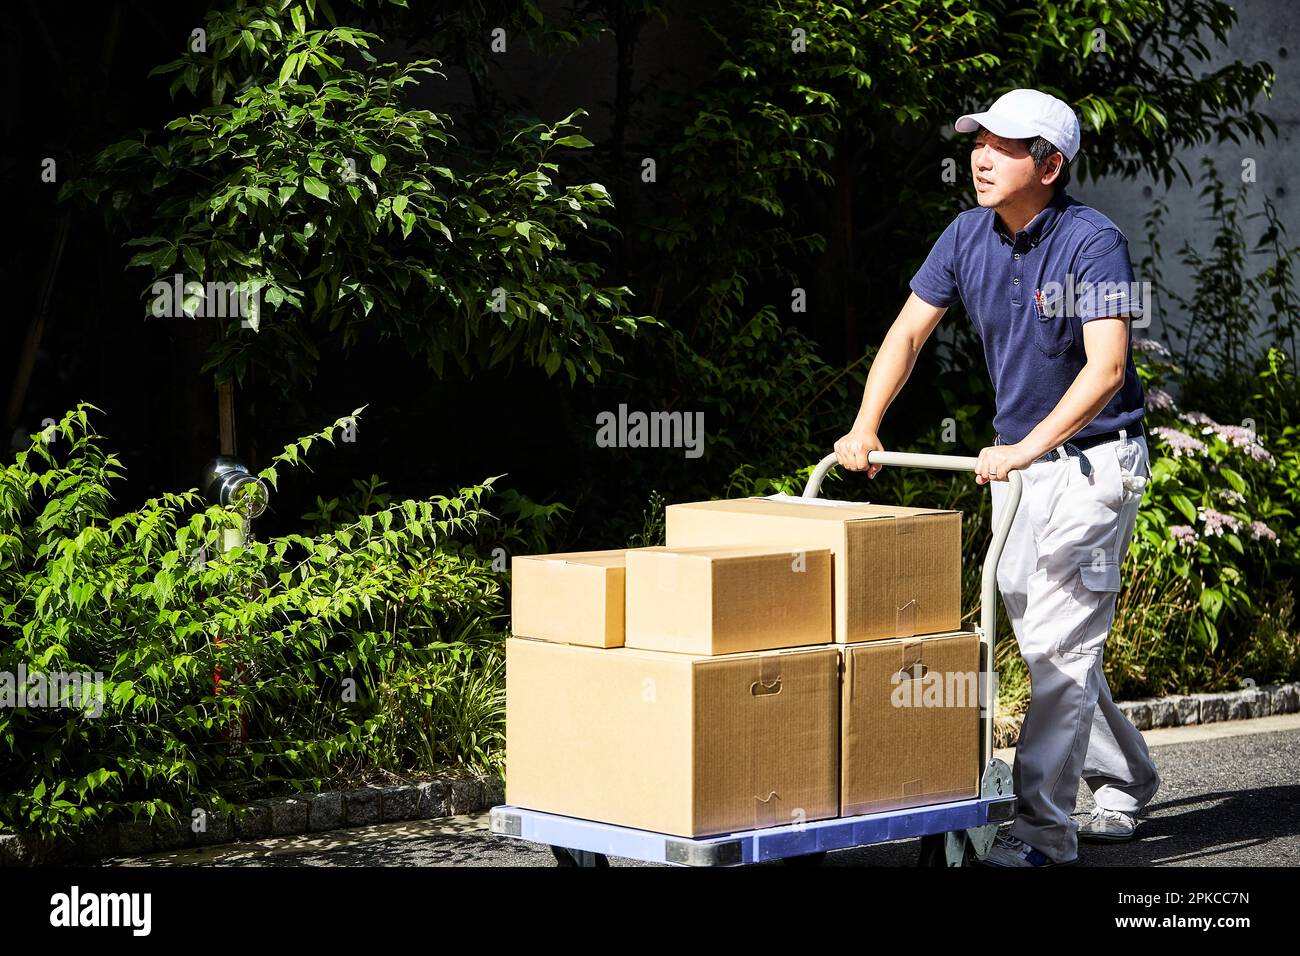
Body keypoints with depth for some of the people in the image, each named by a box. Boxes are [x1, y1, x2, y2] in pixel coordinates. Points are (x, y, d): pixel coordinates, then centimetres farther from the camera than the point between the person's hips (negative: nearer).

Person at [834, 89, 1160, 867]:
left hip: (1094, 459, -7)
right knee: (1045, 643, 14)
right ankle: (1126, 786, 31)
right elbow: (909, 332, 3)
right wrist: (866, 428, -10)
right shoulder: (970, 236, -1)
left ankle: (1045, 827, -9)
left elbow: (1106, 369, -30)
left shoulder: (1093, 242, -21)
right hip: (1018, 462, 7)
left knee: (1060, 645, -11)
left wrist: (1028, 447, -39)